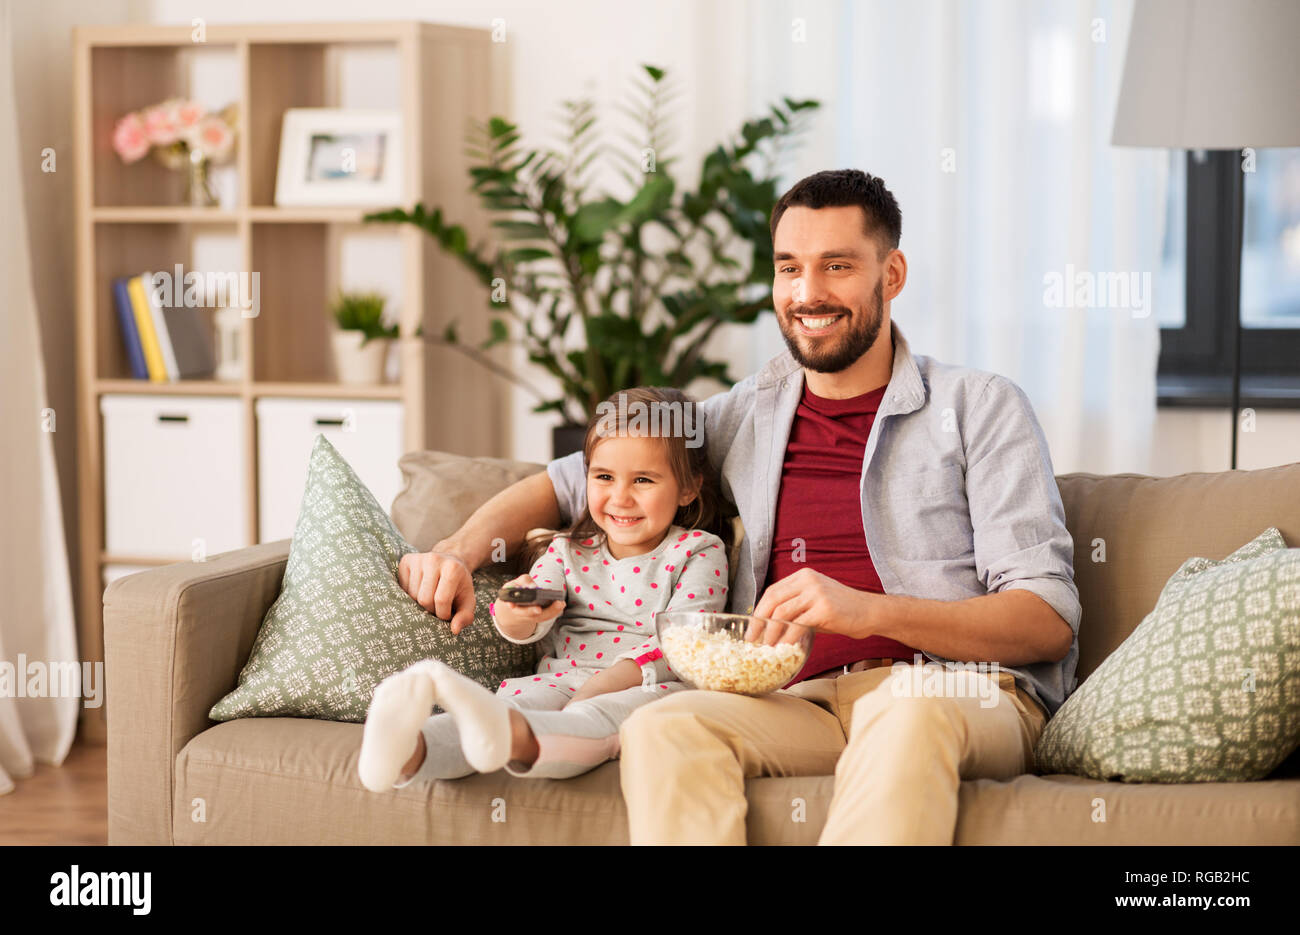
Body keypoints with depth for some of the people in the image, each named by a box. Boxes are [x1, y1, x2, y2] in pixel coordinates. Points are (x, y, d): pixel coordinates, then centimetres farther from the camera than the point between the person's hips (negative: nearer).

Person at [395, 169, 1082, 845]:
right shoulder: (744, 415, 21)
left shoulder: (980, 406, 8)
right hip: (799, 703, 3)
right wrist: (460, 550, 8)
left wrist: (868, 610, -16)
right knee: (660, 729, -30)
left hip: (962, 693, -3)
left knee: (904, 713, -40)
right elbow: (566, 484, 30)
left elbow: (1049, 620, -1)